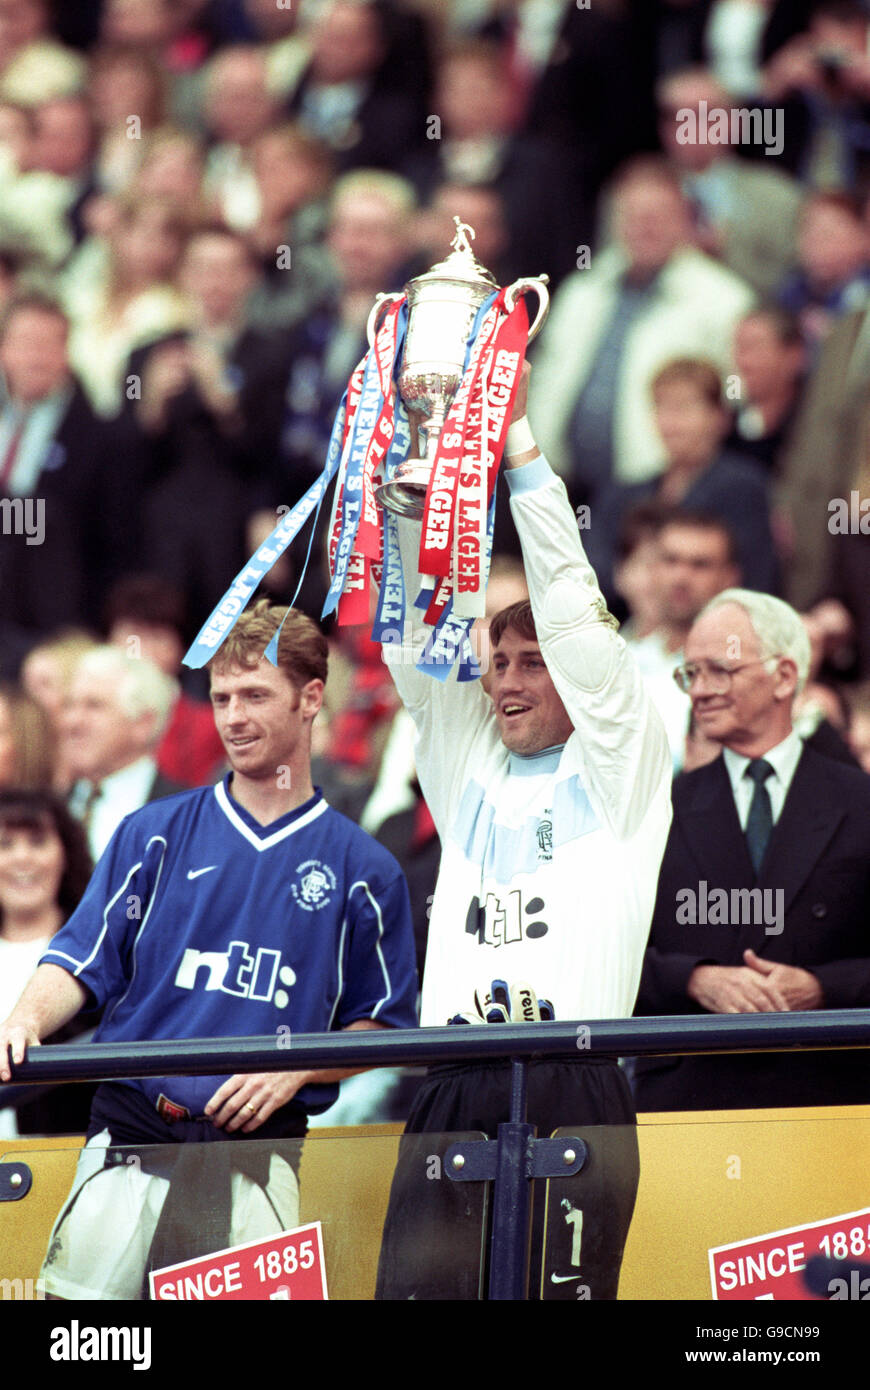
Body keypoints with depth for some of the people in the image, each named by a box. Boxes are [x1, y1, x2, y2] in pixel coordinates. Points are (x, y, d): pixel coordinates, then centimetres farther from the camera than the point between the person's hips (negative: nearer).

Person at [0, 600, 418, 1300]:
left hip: (260, 1151, 0)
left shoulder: (363, 869, 8)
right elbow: (83, 960, 5)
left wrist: (294, 1069, -5)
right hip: (132, 1136, 0)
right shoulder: (156, 834, 9)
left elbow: (384, 1026, 11)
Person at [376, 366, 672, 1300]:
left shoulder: (617, 766, 8)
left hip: (572, 1091, -4)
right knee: (415, 1292, -6)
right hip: (452, 1093, 4)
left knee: (563, 1291, -9)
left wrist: (517, 442, 1)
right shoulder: (467, 760, 19)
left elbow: (572, 608, 0)